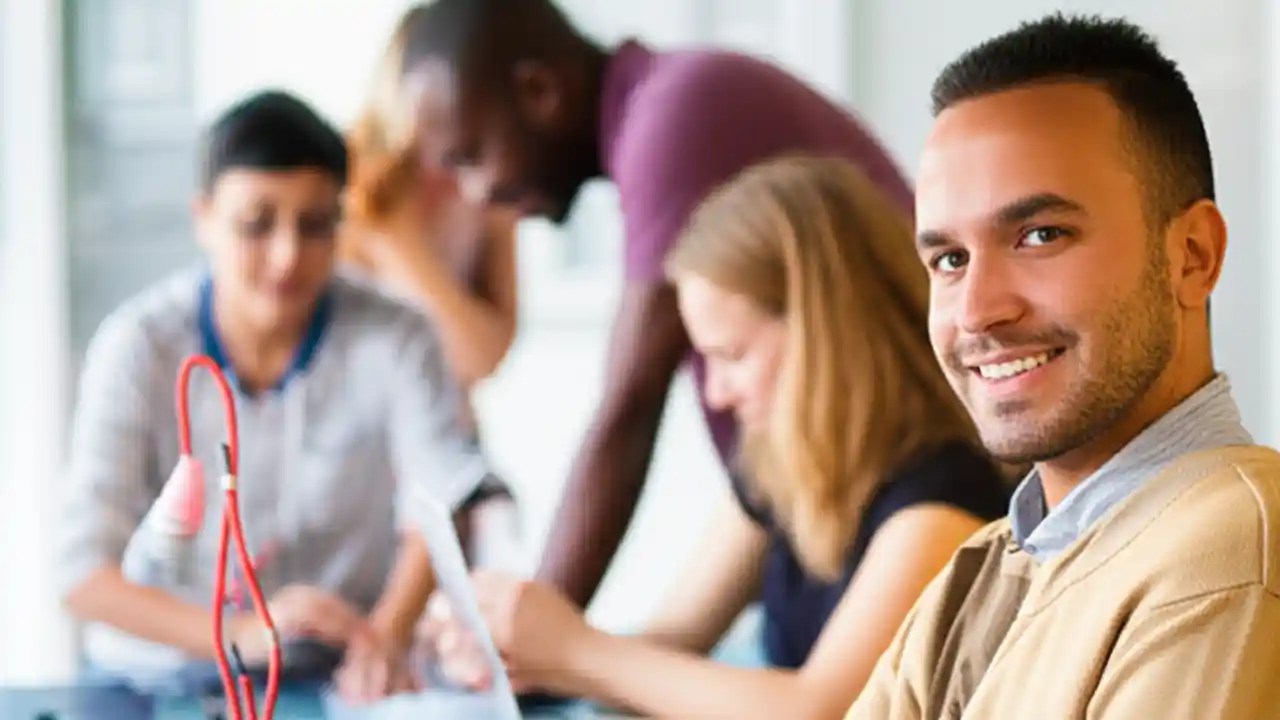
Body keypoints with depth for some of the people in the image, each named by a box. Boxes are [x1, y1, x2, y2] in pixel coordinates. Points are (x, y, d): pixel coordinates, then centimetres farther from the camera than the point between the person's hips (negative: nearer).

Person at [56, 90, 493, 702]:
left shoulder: (392, 341, -7)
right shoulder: (137, 346, -8)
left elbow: (444, 499, -20)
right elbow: (86, 573, -15)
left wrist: (387, 635, -39)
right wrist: (242, 636, -31)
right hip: (160, 681, 0)